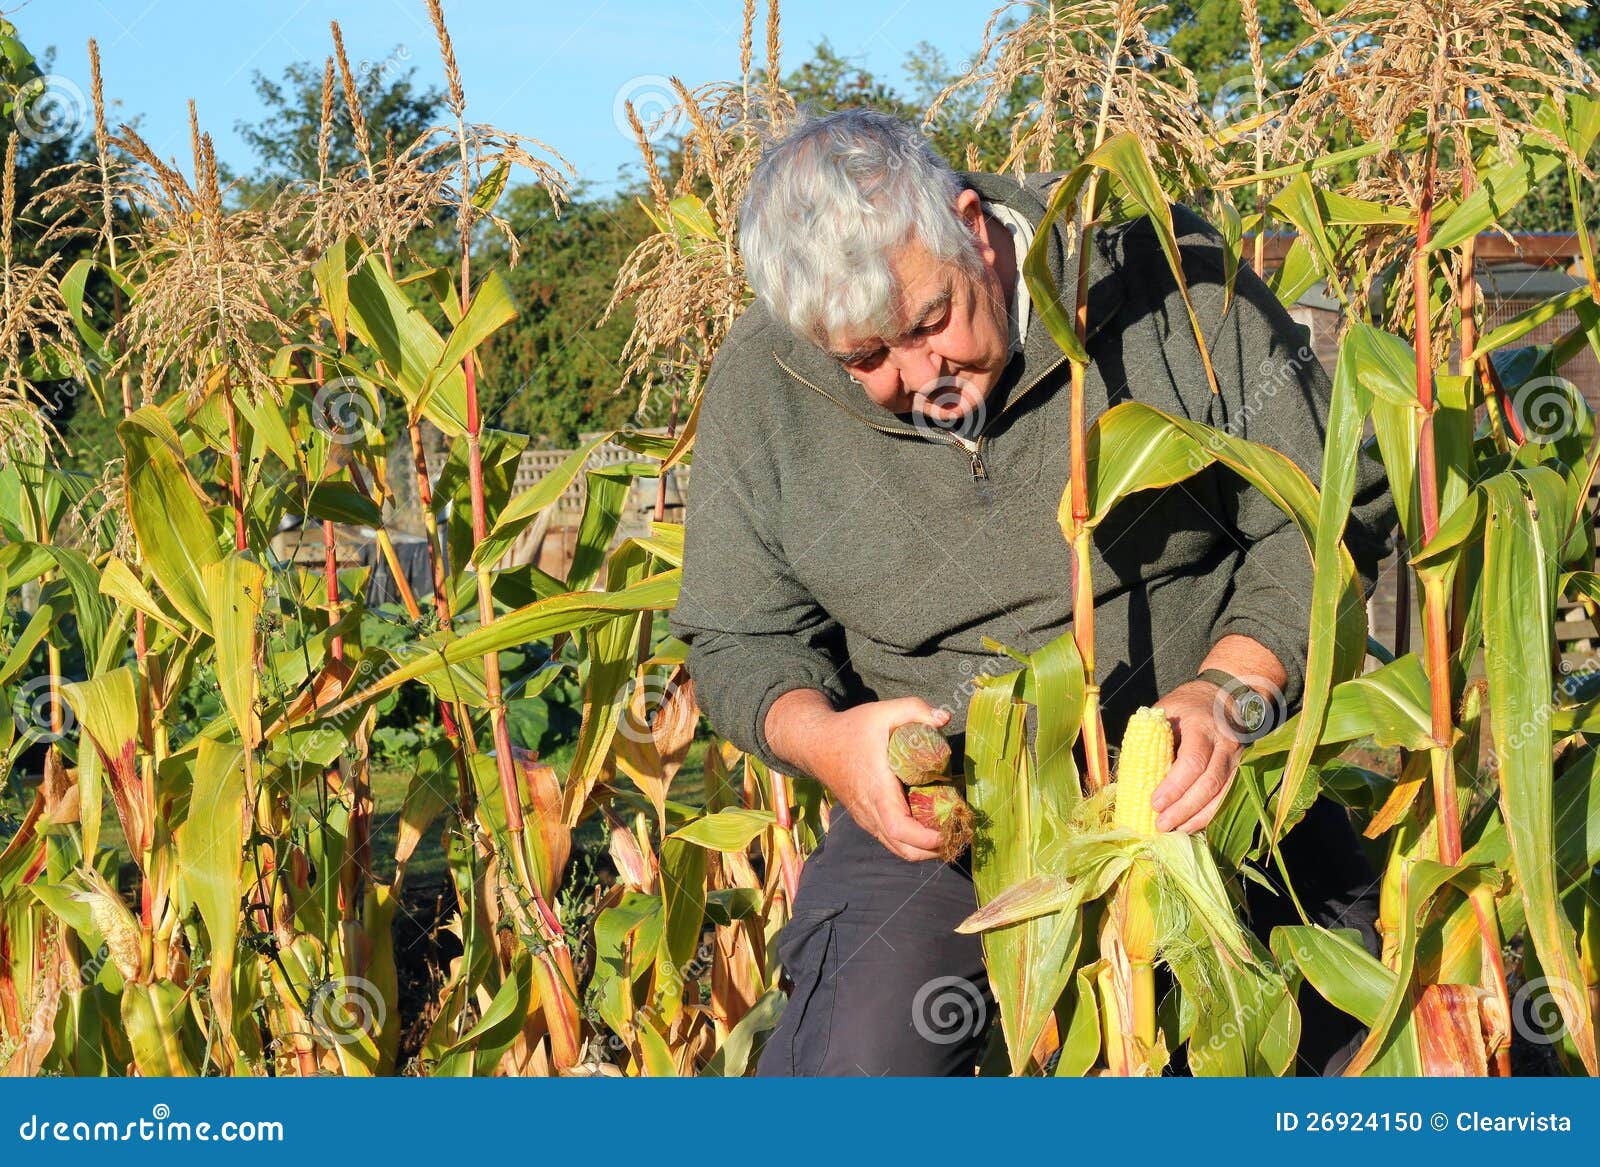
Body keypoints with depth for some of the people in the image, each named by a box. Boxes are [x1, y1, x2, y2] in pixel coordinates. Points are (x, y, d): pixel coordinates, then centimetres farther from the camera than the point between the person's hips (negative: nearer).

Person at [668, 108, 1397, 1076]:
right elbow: (743, 643, 4)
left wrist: (1234, 688, -22)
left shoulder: (1160, 274, -13)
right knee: (855, 1059, -20)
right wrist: (821, 736, -19)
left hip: (1205, 778, 0)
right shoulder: (760, 389, -7)